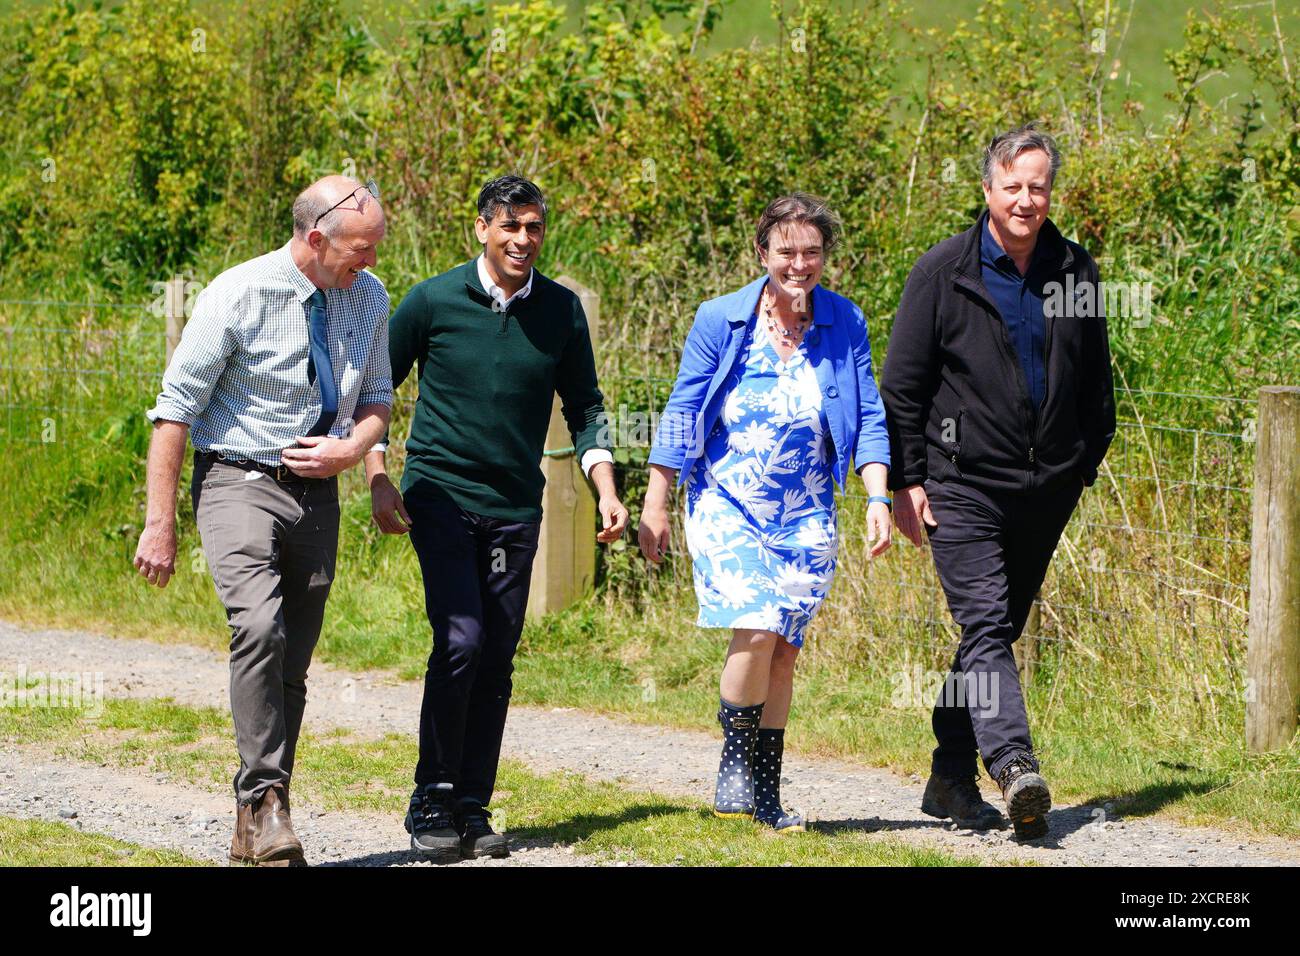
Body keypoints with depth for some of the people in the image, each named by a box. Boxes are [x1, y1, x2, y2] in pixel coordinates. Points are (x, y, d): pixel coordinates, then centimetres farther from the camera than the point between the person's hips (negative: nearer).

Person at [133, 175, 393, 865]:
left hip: (317, 492, 5)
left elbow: (377, 396, 17)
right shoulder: (238, 296, -14)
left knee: (292, 665, 6)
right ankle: (266, 802, -24)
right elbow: (175, 409, -9)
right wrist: (160, 523, -12)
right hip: (238, 482, -5)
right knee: (259, 627, -27)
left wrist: (352, 448, -6)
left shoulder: (369, 298, 3)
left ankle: (255, 831, 15)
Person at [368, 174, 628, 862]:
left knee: (497, 658, 2)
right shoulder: (433, 302, -3)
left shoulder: (561, 311, 5)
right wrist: (377, 480, -2)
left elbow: (584, 408, 14)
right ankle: (432, 799, -4)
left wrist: (605, 489, 1)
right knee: (461, 638, -16)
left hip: (516, 508, 3)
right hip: (441, 496, -3)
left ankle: (472, 807, 11)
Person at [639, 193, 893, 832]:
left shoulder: (844, 324, 1)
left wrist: (877, 498, -8)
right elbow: (681, 414, 0)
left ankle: (766, 792, 13)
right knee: (755, 629, -20)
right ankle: (734, 762, 1)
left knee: (783, 649, 2)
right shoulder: (721, 321, -5)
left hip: (806, 518, 2)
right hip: (728, 507, -2)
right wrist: (654, 506, 0)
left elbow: (868, 416, 4)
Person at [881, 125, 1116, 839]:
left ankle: (952, 778, 16)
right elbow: (902, 385, 0)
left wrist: (1089, 463, 13)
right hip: (963, 485, -4)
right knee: (985, 625, -17)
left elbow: (1096, 380, 19)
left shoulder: (1076, 272, 8)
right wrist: (905, 480, -5)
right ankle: (1014, 766, -30)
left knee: (997, 629, 8)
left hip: (1047, 488, 4)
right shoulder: (943, 272, -2)